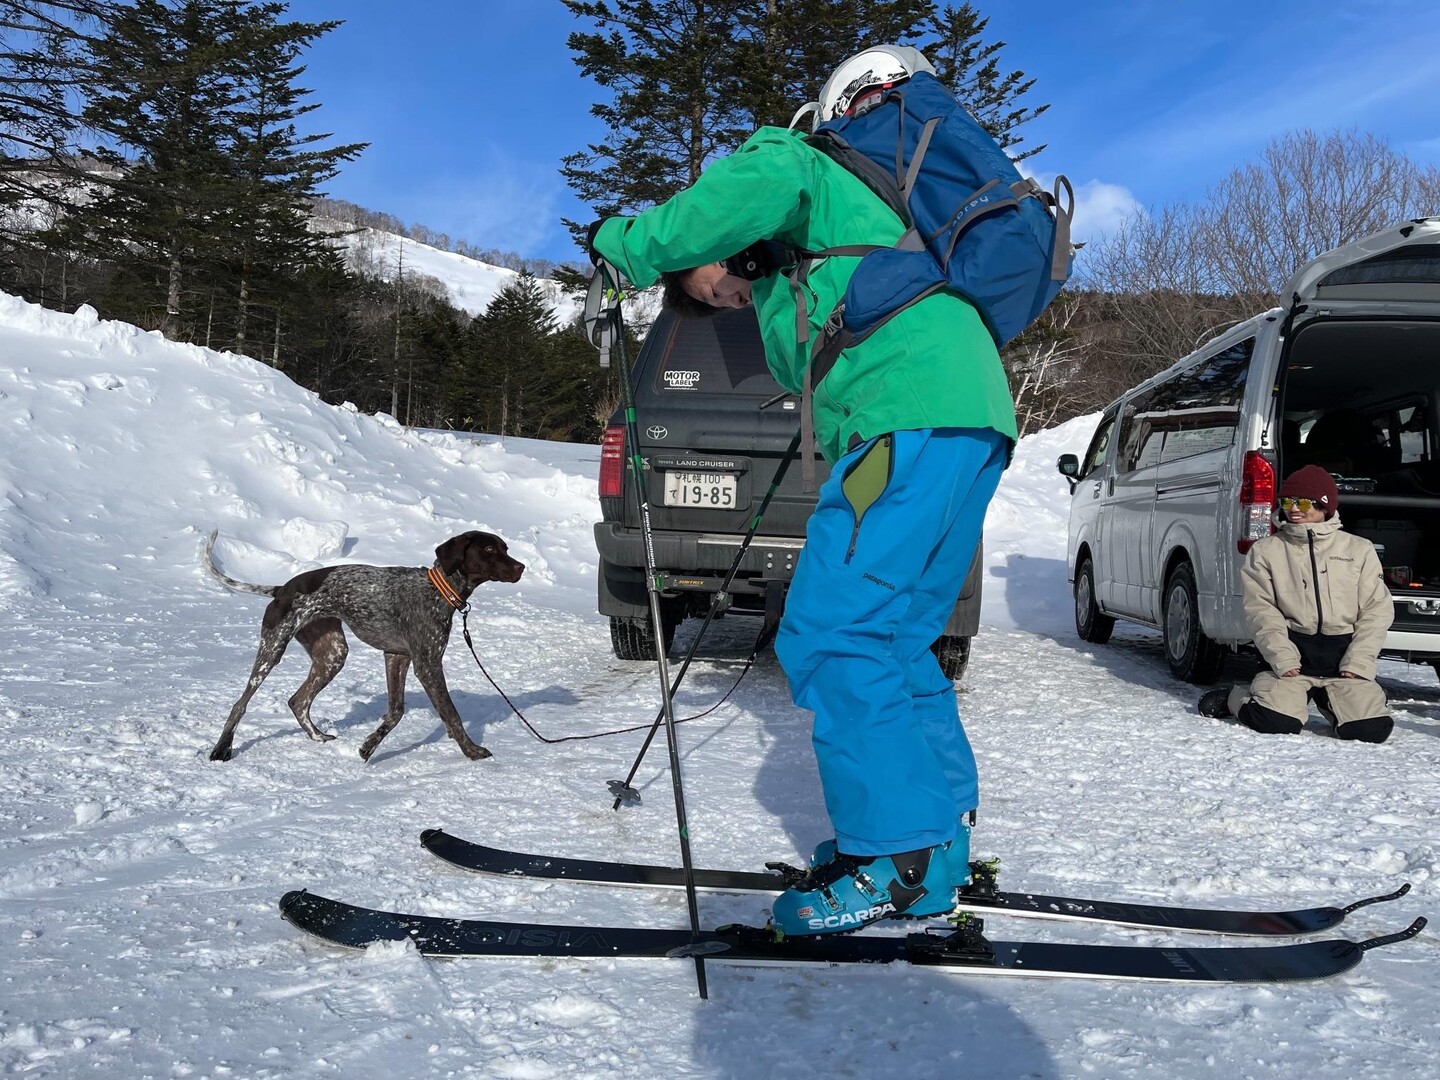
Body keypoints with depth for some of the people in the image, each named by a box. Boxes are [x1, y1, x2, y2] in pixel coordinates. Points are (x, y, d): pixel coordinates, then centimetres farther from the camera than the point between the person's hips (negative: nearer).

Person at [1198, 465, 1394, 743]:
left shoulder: (1359, 549, 11)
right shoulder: (1266, 550, 8)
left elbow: (1378, 609, 6)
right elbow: (1261, 609, 0)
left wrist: (1358, 662, -7)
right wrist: (1282, 658, -13)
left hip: (1344, 659, 2)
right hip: (1293, 655, -1)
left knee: (1370, 729, -19)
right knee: (1276, 723, -24)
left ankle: (1326, 699, 15)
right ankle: (1234, 699, 10)